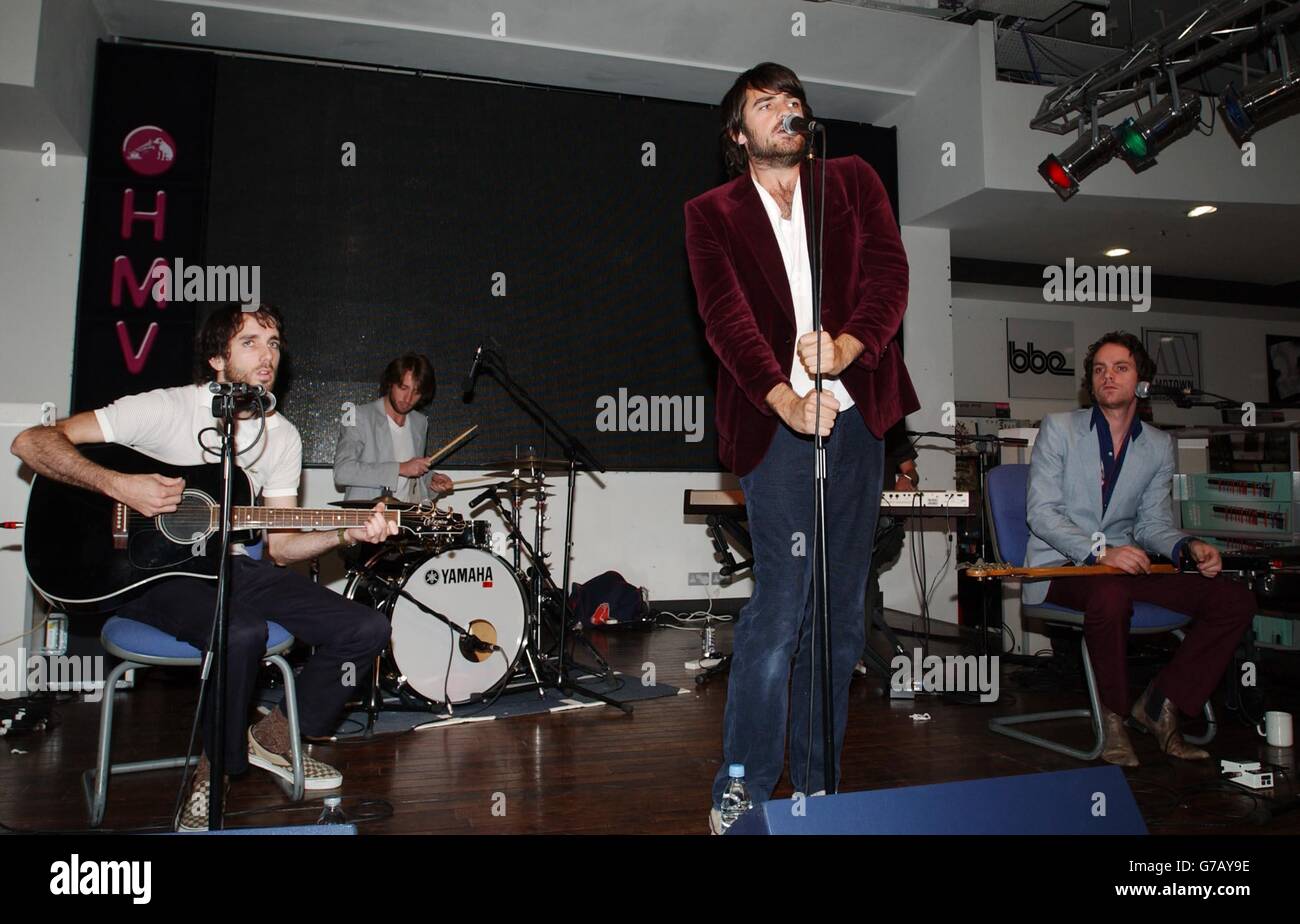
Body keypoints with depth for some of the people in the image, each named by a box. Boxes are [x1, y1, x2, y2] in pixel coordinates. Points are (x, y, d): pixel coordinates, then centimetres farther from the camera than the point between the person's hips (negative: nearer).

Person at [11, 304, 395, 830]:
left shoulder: (282, 437, 6)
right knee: (242, 633, -38)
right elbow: (32, 442, -12)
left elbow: (280, 545, 3)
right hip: (150, 569, -5)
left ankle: (272, 736, 9)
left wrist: (346, 535, -15)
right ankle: (219, 768, -9)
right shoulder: (166, 409, -9)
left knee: (367, 629, -10)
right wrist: (119, 486, -25)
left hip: (231, 565, 6)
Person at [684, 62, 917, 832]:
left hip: (856, 418, 4)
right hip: (776, 423, -3)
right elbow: (726, 318, -7)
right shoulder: (712, 213, 8)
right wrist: (786, 400, -23)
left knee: (842, 610, 7)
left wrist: (848, 346, -21)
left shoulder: (854, 182, 15)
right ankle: (742, 794, 5)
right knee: (780, 606, -10)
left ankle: (818, 789, 21)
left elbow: (890, 274, 0)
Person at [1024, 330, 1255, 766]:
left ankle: (1159, 705, -1)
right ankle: (1113, 716, -15)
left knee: (1236, 600, -12)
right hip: (1060, 566, -5)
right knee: (1110, 595, -39)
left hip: (1124, 565, 5)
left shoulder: (1159, 446, 12)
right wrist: (1099, 552, -23)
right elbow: (1041, 512, -10)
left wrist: (1187, 547, -11)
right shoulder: (1058, 427, -1)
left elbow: (1152, 522, 13)